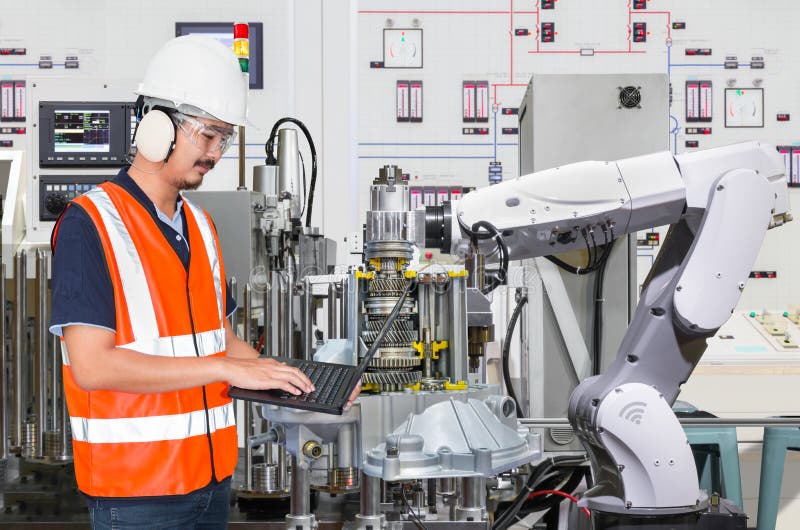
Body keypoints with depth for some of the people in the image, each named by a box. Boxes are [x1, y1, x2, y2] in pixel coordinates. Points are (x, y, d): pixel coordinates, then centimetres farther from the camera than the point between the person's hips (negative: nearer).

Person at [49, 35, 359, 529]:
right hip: (136, 489, -7)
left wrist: (287, 379, 3)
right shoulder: (90, 225, -13)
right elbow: (92, 365, -21)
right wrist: (228, 369, -21)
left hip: (213, 476, 7)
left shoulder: (201, 225, 12)